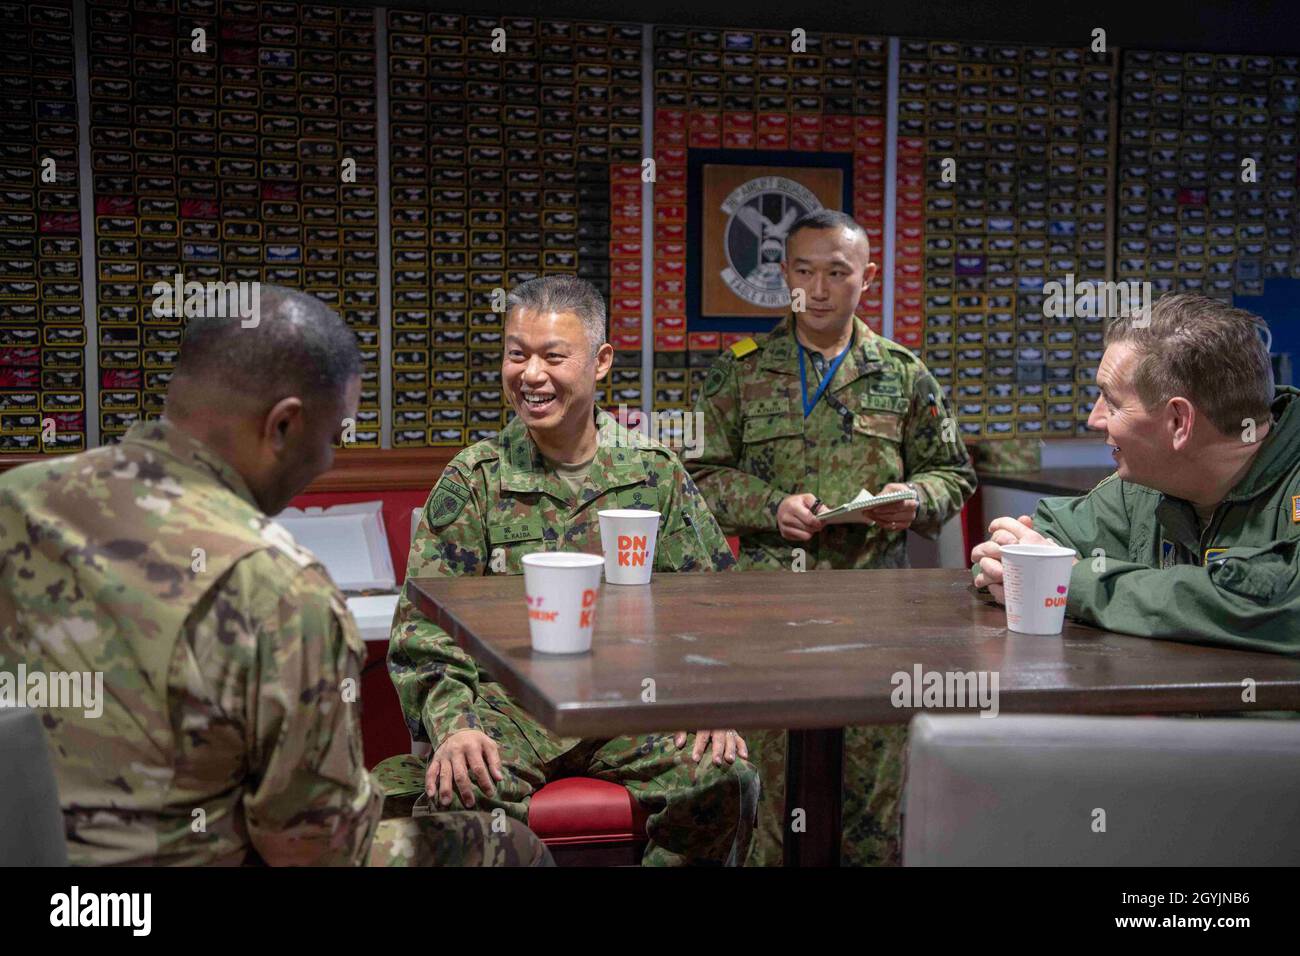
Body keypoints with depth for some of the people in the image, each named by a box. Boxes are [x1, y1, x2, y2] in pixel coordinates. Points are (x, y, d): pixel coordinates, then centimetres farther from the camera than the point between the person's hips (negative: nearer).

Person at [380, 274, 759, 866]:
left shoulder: (657, 473, 7)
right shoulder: (473, 479, 3)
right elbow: (424, 625, -1)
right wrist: (453, 724, -18)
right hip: (507, 705, -1)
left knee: (726, 779, -26)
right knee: (451, 789, -33)